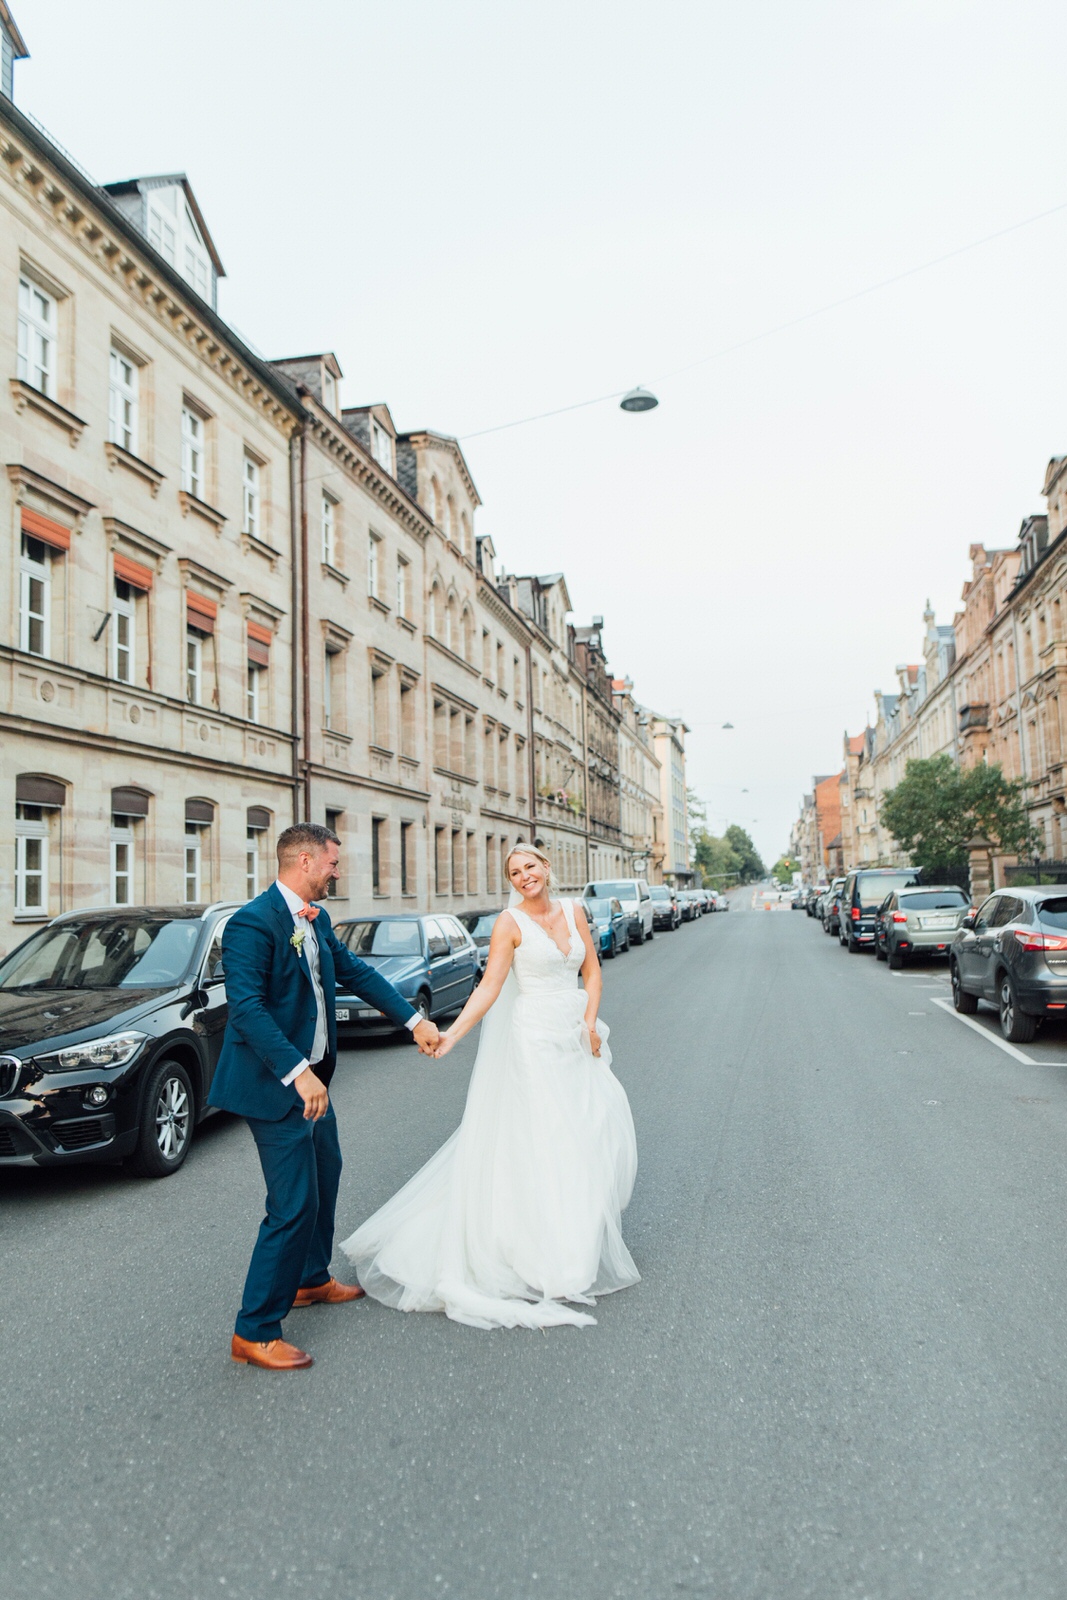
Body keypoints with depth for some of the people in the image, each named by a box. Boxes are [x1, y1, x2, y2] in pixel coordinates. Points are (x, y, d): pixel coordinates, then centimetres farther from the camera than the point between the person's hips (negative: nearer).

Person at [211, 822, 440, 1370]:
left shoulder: (316, 919, 6)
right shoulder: (253, 923, -23)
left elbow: (356, 972, 14)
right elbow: (247, 1007, -29)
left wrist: (414, 1020, 11)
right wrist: (298, 1072, -36)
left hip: (311, 1075, 10)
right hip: (274, 1083, -10)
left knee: (324, 1175, 25)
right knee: (295, 1204, -6)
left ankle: (311, 1280, 46)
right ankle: (254, 1332, 9)